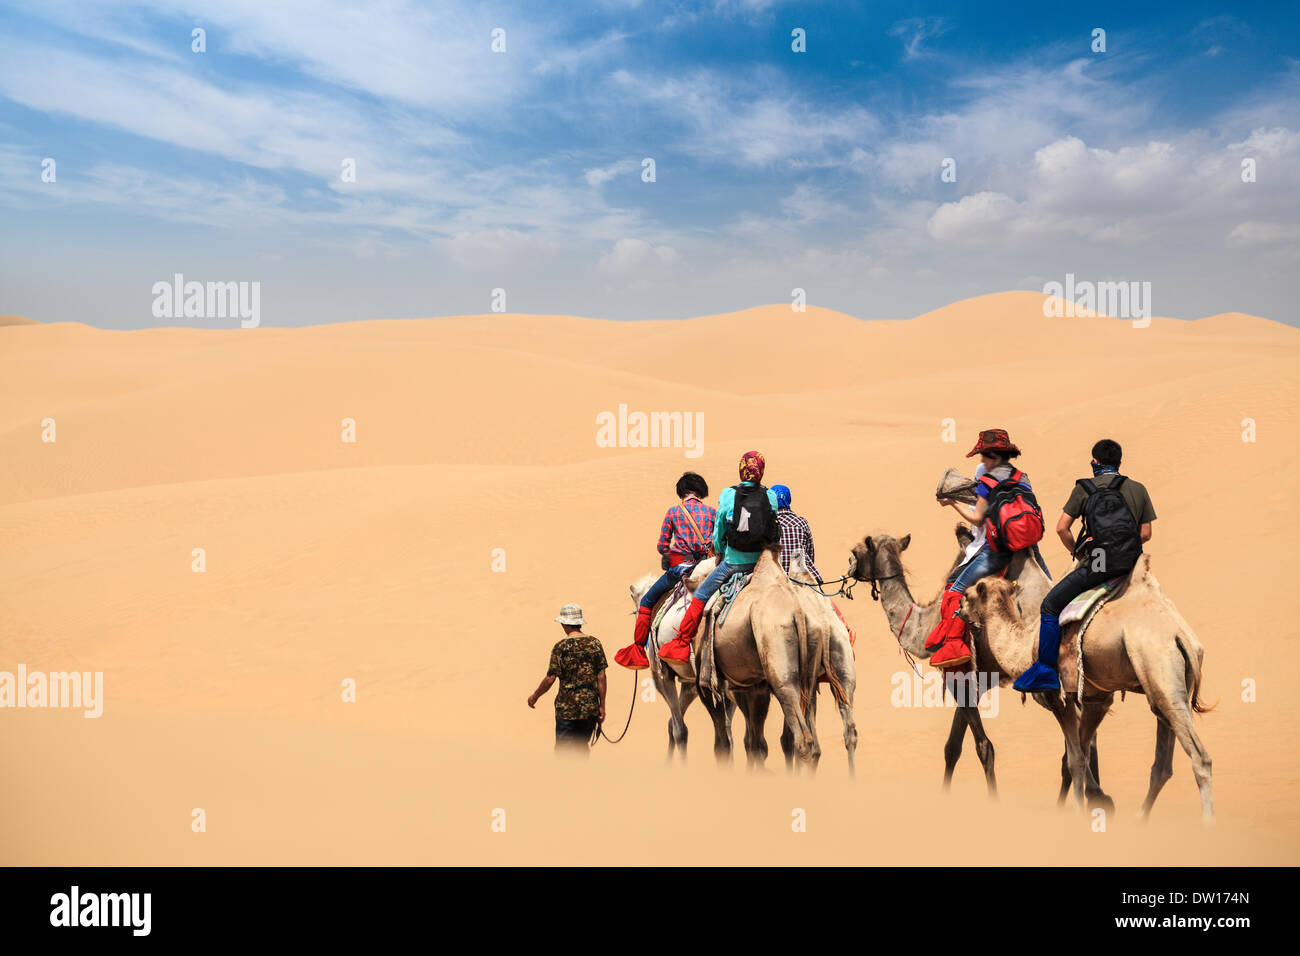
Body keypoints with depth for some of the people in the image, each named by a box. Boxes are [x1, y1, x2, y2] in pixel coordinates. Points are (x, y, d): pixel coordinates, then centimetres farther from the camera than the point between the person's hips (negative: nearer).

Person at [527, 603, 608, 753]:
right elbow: (601, 677, 2)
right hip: (591, 707, 4)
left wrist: (535, 696, 5)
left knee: (563, 751, 2)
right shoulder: (595, 643, 2)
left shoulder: (561, 646, -9)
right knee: (582, 747, 18)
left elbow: (550, 678, -11)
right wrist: (602, 706, 8)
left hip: (567, 708, -4)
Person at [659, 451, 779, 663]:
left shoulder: (728, 495, -5)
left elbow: (718, 532, 3)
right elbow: (773, 527, 7)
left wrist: (720, 553, 21)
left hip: (734, 562, -2)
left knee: (700, 595, 11)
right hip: (762, 562, 2)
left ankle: (681, 643, 13)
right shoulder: (770, 496, -1)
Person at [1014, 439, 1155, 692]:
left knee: (1050, 606, 6)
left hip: (1098, 565, -4)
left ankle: (1045, 671, 0)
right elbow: (1146, 533, 10)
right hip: (1132, 564, 5)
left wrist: (1077, 551, 14)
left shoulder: (1084, 488, 2)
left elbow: (1062, 529, -2)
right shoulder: (1138, 489, 9)